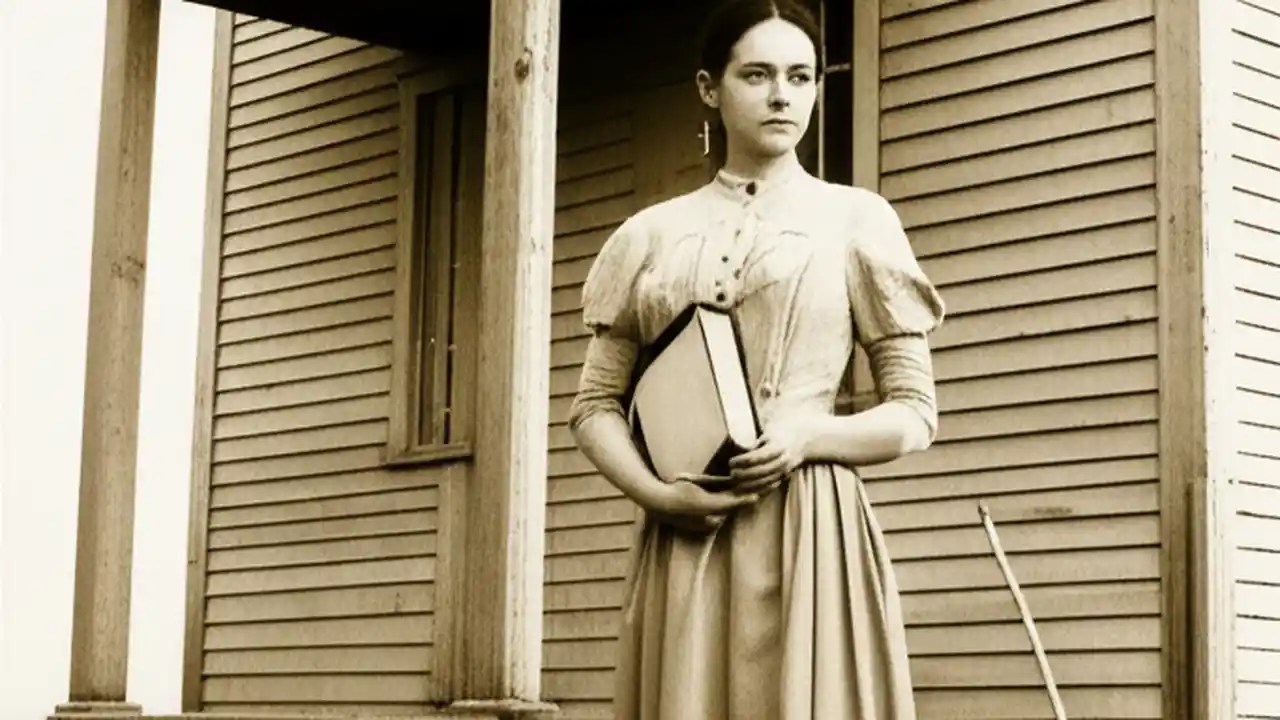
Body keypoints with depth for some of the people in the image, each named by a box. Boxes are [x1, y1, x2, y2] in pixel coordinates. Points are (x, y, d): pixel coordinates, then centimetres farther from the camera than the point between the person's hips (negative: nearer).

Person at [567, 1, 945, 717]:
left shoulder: (856, 219, 5)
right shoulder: (651, 234, 13)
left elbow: (916, 413, 5)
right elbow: (596, 404, 12)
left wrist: (807, 435, -14)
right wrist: (657, 493, -7)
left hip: (812, 531, -2)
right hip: (684, 538, 2)